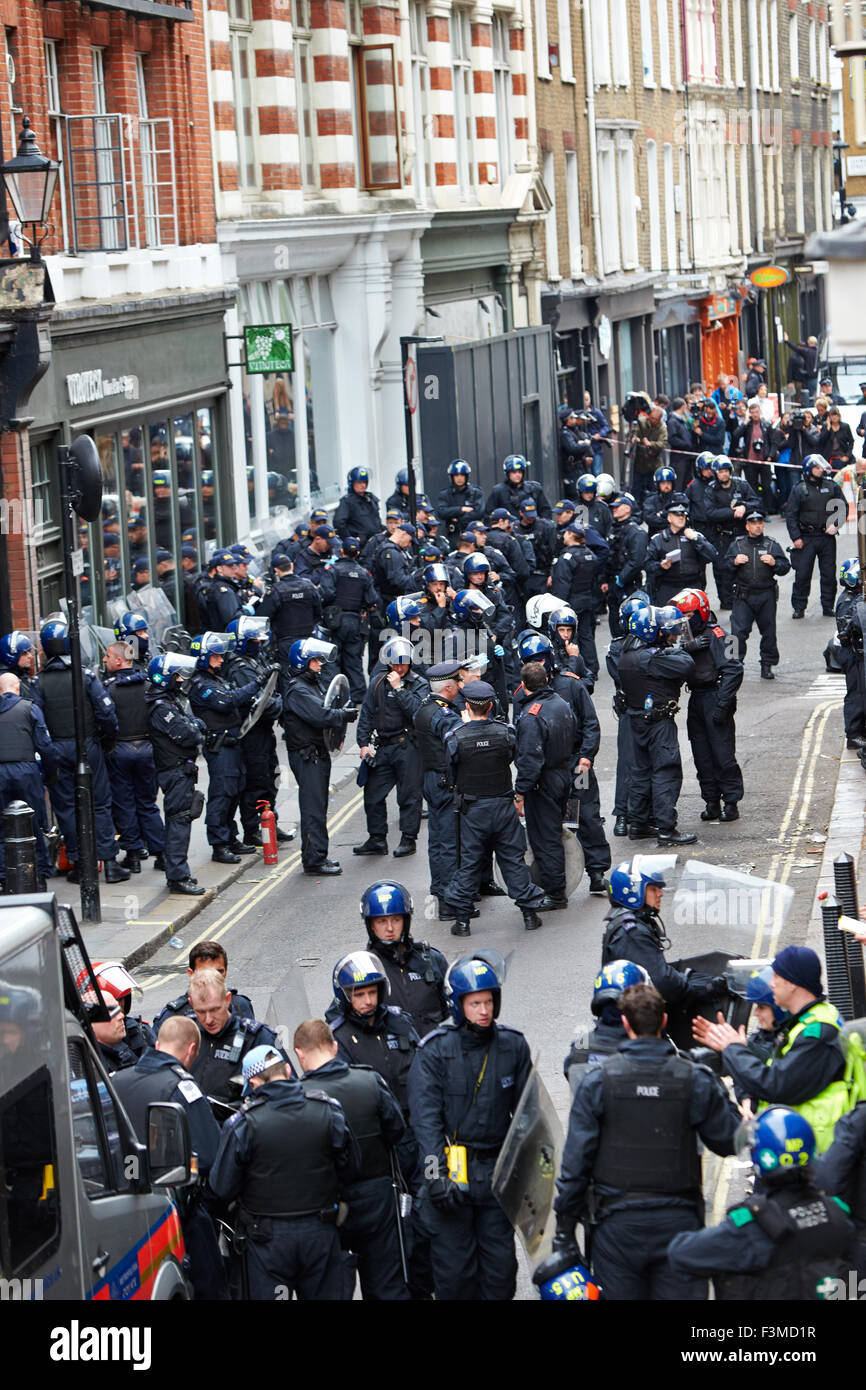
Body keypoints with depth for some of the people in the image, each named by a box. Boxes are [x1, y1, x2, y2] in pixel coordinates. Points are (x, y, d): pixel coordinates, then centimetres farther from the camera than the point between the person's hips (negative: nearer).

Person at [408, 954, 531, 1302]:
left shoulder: (513, 1046, 4)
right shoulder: (435, 1050, -7)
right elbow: (426, 1117, -12)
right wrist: (436, 1176, -20)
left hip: (496, 1169, 3)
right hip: (450, 1169, -3)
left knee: (501, 1266, 6)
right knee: (454, 1269, 1)